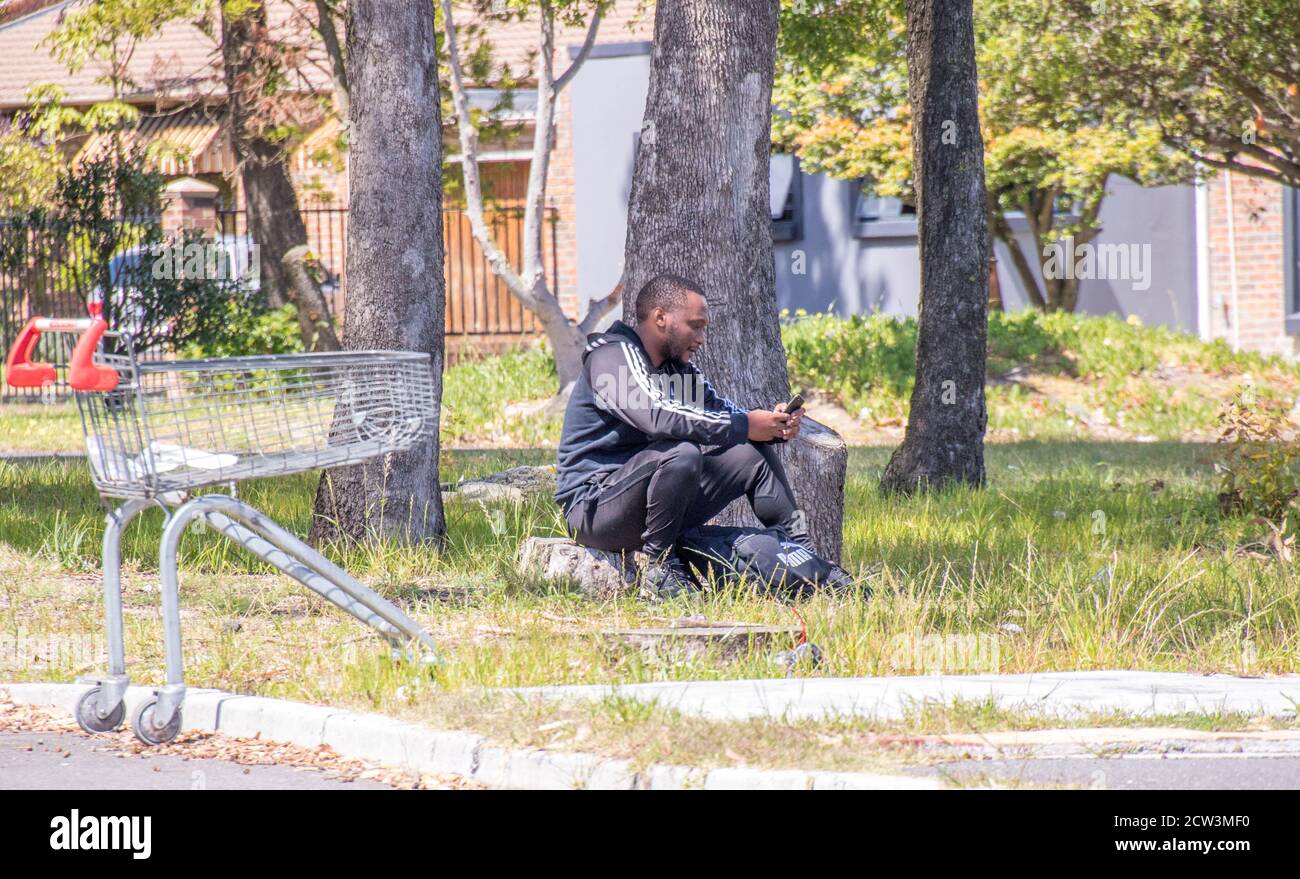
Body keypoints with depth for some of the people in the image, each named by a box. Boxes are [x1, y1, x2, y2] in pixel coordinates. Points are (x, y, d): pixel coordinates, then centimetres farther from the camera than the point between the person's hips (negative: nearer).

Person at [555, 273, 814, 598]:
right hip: (594, 508, -9)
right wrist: (744, 426, -24)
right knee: (682, 452, -34)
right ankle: (658, 569, -21)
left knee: (755, 454, 5)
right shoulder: (612, 355, -15)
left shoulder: (677, 367, 13)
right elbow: (659, 416, -30)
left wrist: (774, 426, -6)